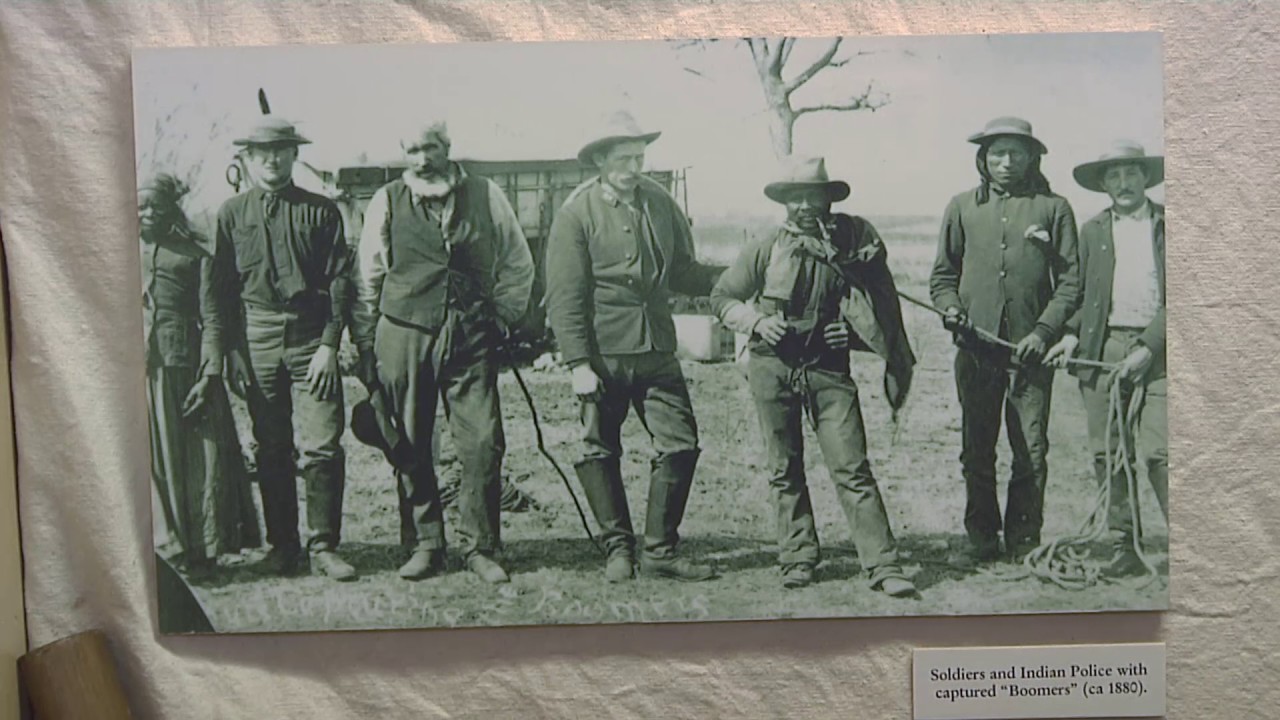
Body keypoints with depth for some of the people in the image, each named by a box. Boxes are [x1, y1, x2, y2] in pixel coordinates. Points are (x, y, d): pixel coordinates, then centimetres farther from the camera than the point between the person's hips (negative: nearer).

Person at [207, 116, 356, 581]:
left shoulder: (320, 210, 5)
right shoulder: (231, 213, 9)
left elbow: (340, 281, 2)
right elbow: (222, 286, 9)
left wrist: (328, 346, -6)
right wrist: (232, 352, 2)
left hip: (311, 339, -1)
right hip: (257, 339, 2)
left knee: (322, 447, -6)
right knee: (271, 450, 7)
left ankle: (323, 548, 5)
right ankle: (282, 547, 19)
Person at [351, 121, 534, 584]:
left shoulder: (486, 196, 7)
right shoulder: (386, 202, 6)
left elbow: (518, 265, 16)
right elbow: (367, 281, 10)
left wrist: (502, 318, 9)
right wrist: (365, 349, 7)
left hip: (471, 338, 0)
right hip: (403, 336, 0)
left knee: (483, 442, -5)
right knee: (411, 447, 4)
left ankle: (480, 547, 9)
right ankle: (425, 545, 18)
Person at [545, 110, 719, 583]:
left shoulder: (660, 203, 9)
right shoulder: (577, 213, -5)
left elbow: (682, 272, 17)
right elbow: (564, 296, -8)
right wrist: (577, 362, -13)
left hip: (657, 352, 4)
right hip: (602, 354, -4)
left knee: (680, 445, 2)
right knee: (600, 454, 5)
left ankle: (659, 551, 16)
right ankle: (619, 548, 22)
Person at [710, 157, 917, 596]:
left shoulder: (854, 243, 1)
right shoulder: (767, 249, 0)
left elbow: (879, 310, 13)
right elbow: (722, 297, 8)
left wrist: (850, 331, -6)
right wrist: (756, 320, -9)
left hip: (827, 369, -1)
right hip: (772, 366, 1)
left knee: (852, 469, -6)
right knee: (784, 470, 8)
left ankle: (883, 565, -1)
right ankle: (797, 560, 20)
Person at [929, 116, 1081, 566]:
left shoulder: (1053, 208, 6)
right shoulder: (962, 207, 11)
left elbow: (1070, 282, 4)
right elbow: (943, 273, 15)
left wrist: (1044, 333, -8)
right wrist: (951, 309, -4)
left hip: (1031, 348, -1)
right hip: (975, 349, 2)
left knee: (1031, 452, 1)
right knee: (976, 451, 7)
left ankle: (1024, 541, 16)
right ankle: (980, 539, 20)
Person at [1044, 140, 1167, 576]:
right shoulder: (1092, 230, 14)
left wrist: (1149, 348, -10)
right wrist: (1071, 334, 1)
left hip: (1156, 350, -3)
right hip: (1102, 349, 3)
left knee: (1160, 453, -10)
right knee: (1107, 455, 4)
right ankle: (1124, 549, 14)